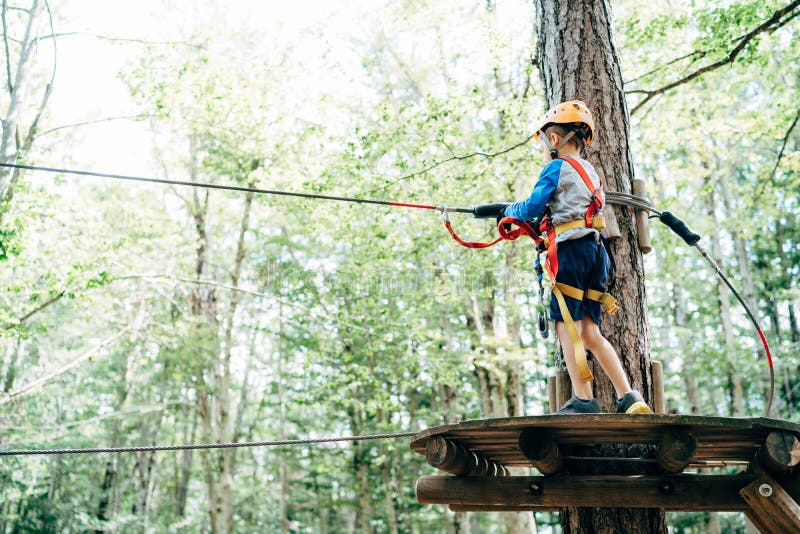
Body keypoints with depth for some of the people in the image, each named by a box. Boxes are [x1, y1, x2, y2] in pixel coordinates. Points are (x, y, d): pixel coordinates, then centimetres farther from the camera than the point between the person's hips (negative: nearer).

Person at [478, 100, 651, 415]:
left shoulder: (557, 167, -2)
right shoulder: (589, 171, 24)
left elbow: (532, 207, -6)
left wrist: (508, 210, 14)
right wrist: (541, 224, 30)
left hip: (571, 250, -8)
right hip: (595, 250, 8)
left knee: (566, 324, -8)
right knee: (589, 332, 6)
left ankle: (583, 400, -11)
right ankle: (628, 398, 1)